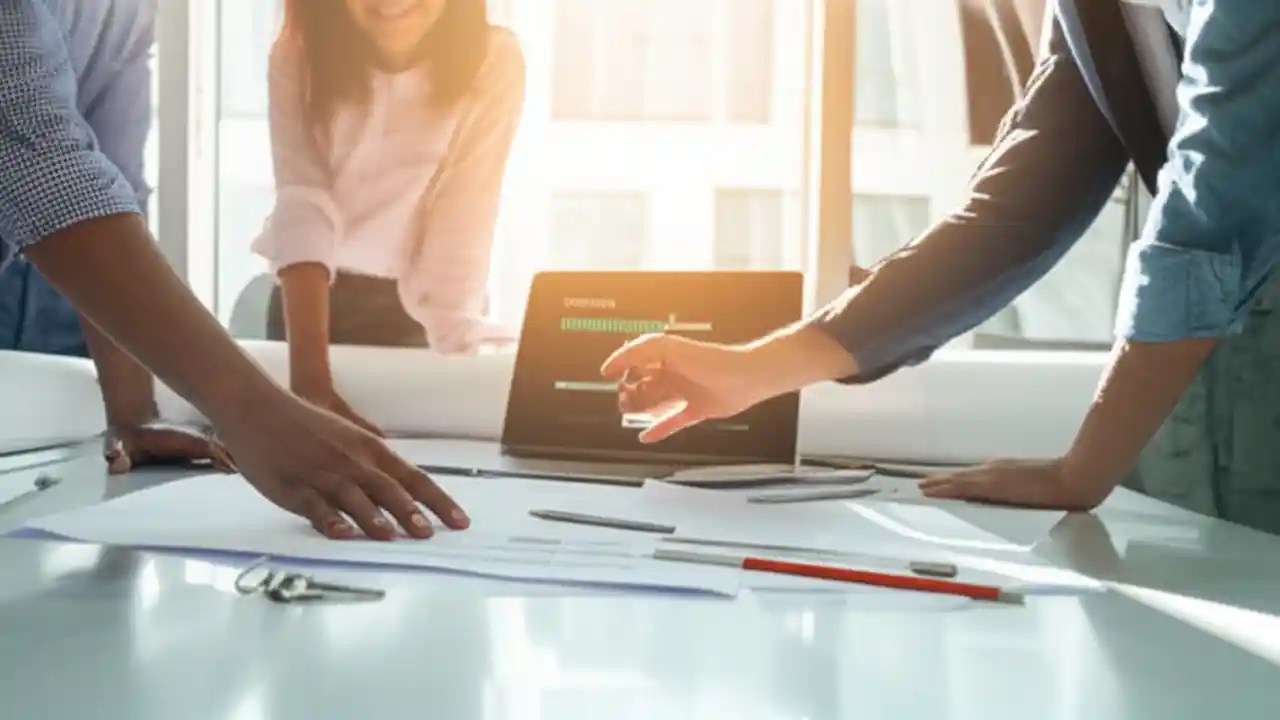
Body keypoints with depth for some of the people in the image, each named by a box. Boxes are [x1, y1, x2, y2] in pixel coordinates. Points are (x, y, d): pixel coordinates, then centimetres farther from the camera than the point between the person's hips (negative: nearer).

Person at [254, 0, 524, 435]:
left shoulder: (494, 63, -19)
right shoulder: (297, 58, -15)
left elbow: (463, 228, -23)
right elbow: (301, 208, -26)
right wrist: (310, 378, -37)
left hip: (421, 310, -1)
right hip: (308, 297, 1)